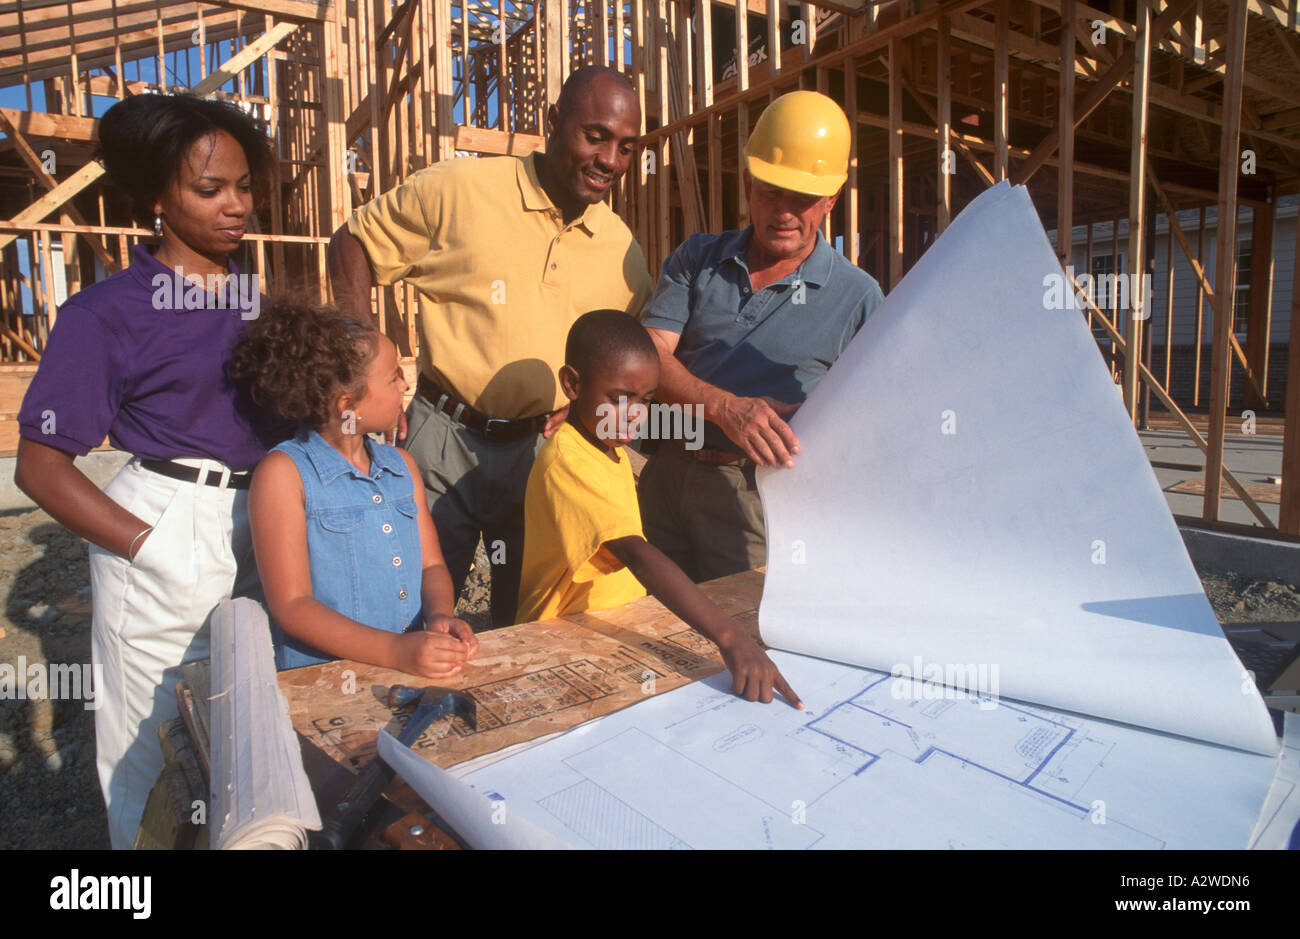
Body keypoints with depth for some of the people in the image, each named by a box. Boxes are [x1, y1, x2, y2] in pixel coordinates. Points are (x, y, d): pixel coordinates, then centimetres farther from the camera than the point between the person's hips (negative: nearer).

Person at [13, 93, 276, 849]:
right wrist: (153, 549, -15)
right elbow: (40, 466, -6)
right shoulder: (108, 313, -4)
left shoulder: (259, 304, 11)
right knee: (160, 761, 10)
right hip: (168, 530, -4)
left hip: (260, 528, 4)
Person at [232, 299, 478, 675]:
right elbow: (291, 605, -10)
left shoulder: (402, 465, 13)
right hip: (318, 681, -3)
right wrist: (397, 651, -21)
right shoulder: (283, 473, -5)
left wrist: (440, 616, -9)